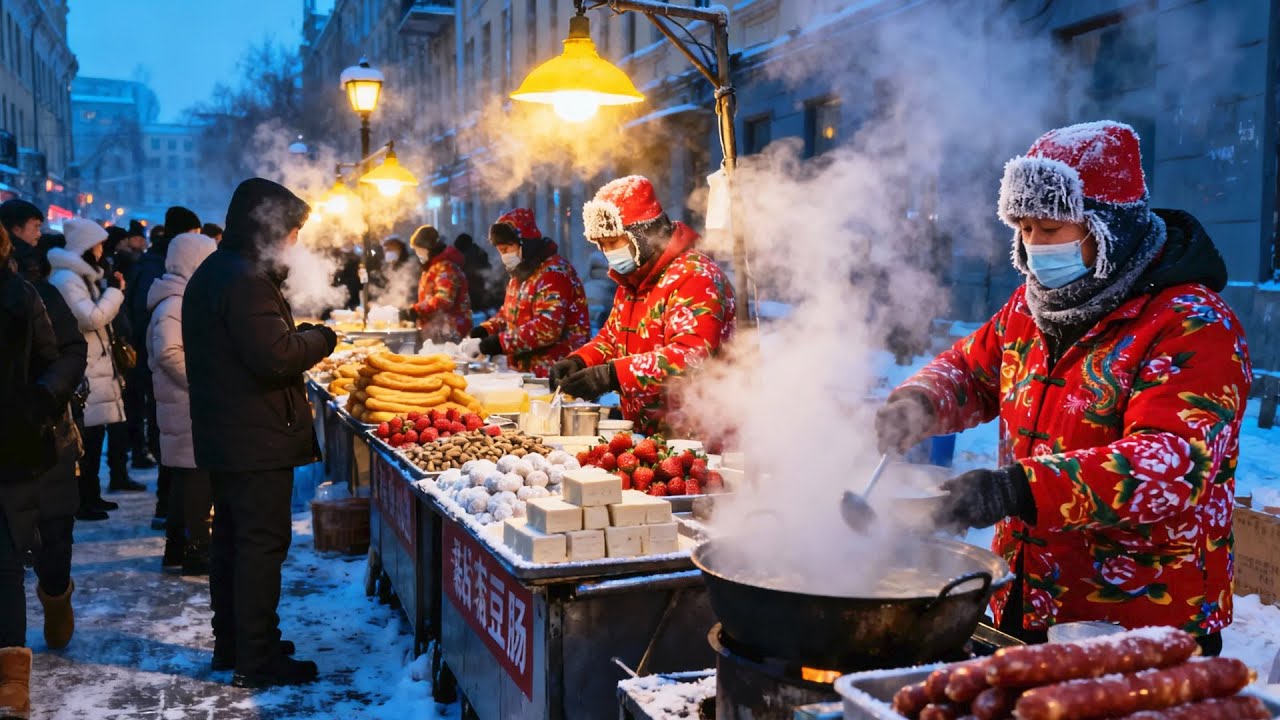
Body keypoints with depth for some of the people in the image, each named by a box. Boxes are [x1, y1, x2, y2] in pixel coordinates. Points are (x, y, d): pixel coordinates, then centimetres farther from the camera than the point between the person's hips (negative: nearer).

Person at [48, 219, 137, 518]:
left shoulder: (83, 276, 19)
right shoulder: (66, 279, -14)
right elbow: (91, 318, -22)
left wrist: (113, 291, 13)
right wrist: (114, 290, -14)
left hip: (96, 367, 10)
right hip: (82, 371, -10)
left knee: (94, 435, 13)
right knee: (86, 437, -8)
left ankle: (90, 496, 20)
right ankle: (83, 501, -2)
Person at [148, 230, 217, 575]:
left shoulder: (187, 298, 16)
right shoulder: (175, 303, -16)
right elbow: (168, 352, -28)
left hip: (190, 405, 10)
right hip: (188, 405, -10)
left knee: (187, 476, 15)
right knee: (197, 475, -5)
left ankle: (178, 547, 24)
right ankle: (195, 553, 1)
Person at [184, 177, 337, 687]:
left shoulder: (211, 272, 14)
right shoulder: (245, 279, -19)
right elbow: (276, 356, -26)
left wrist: (302, 339, 8)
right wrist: (321, 338, -10)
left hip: (222, 434, 11)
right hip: (257, 439, -11)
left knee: (231, 539, 17)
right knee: (263, 543, -3)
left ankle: (230, 644, 29)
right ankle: (257, 659, 3)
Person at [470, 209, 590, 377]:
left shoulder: (553, 273, -16)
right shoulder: (523, 271, 16)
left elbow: (547, 327, -25)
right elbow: (510, 312, 25)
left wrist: (502, 342, -22)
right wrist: (487, 329, 6)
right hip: (526, 370, 9)